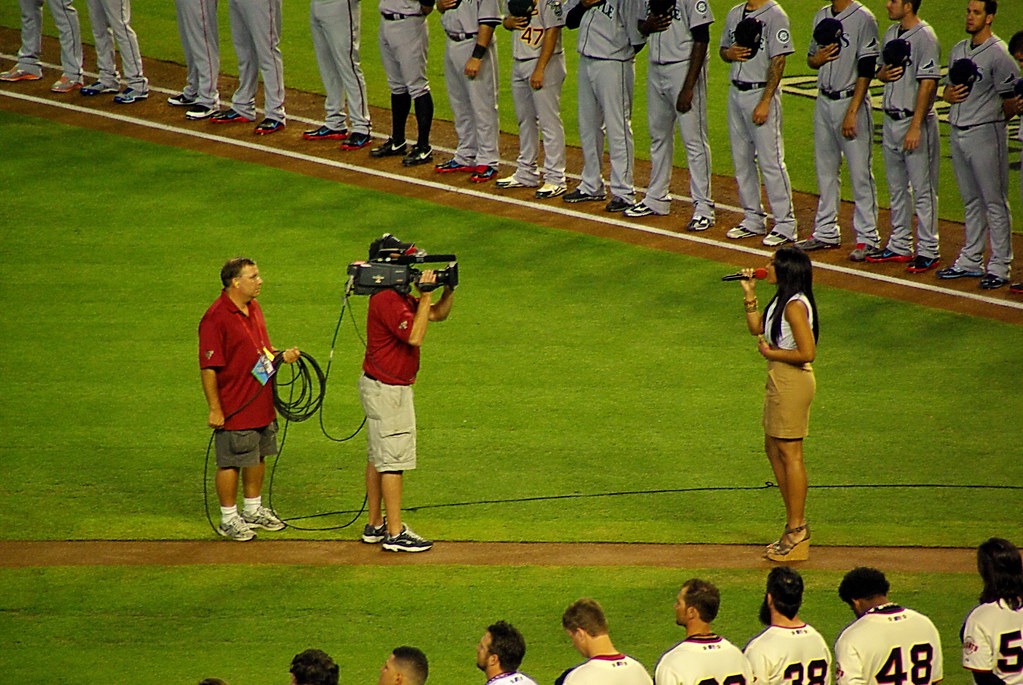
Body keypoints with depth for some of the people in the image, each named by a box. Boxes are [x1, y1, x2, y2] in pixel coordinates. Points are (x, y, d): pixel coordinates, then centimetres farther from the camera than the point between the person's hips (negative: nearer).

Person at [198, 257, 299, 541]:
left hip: (261, 405, 9)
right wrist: (215, 409, -21)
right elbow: (208, 368, -20)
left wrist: (281, 356, 2)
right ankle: (228, 519, 12)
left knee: (258, 457, 18)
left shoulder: (254, 309, 9)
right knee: (230, 463, 1)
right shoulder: (216, 318, -19)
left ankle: (254, 510, 33)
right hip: (234, 409, -9)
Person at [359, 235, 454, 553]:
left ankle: (375, 525, 23)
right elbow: (415, 336, -29)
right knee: (393, 459, -7)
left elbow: (438, 314, 19)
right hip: (387, 390, -11)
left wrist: (448, 291, 1)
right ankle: (394, 533, -5)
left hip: (382, 386, 11)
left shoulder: (399, 297, 12)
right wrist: (425, 296, -23)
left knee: (379, 458, 15)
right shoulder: (387, 300, -21)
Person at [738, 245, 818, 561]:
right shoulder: (781, 301, 10)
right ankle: (796, 523, 26)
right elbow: (758, 328, 21)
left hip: (793, 381, -11)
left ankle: (796, 532, 2)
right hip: (779, 380, 11)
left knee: (789, 453, -4)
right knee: (774, 450, 17)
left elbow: (807, 352, -24)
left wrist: (771, 353, -14)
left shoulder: (795, 305, -20)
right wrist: (750, 295, 12)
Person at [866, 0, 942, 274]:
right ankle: (899, 245, 24)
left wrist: (915, 127, -22)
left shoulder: (925, 37, -15)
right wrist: (883, 74, -4)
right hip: (891, 118, 9)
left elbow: (928, 84, -18)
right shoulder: (891, 33, 11)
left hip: (916, 121, -9)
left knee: (923, 188, -4)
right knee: (897, 187, 16)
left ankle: (928, 250, 1)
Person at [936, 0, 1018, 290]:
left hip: (986, 134, -8)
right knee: (971, 201, 16)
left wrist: (996, 122, -5)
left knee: (994, 201, -2)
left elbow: (1011, 99, -12)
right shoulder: (958, 50, 13)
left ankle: (1000, 266, 1)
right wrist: (949, 94, -1)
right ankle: (970, 261, 23)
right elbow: (947, 89, 20)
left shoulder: (998, 54, -12)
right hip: (957, 133, 8)